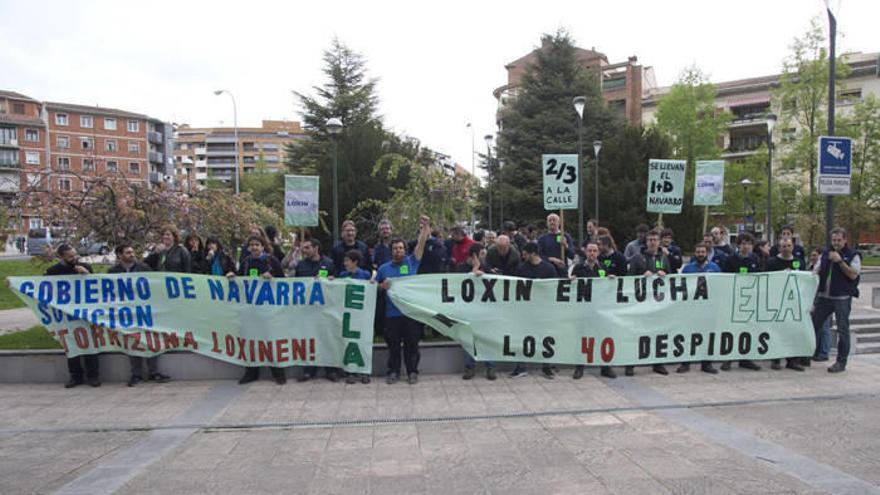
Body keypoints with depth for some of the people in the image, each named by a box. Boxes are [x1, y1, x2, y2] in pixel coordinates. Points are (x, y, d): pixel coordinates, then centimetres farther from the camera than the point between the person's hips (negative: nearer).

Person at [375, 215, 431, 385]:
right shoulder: (384, 268, 8)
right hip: (392, 312, 1)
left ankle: (412, 371, 15)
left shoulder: (411, 262, 4)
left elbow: (421, 244, -6)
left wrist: (425, 227, -17)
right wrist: (382, 286, -6)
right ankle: (393, 371, 19)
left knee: (412, 343, 5)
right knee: (393, 344, 7)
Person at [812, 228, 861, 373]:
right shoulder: (825, 253, 11)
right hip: (823, 296, 5)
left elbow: (853, 275, -13)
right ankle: (813, 354, 22)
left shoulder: (853, 255, -3)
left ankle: (841, 362, 7)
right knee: (814, 323, 7)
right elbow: (817, 270, 17)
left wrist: (840, 261, -19)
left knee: (842, 330, 0)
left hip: (842, 298, -5)